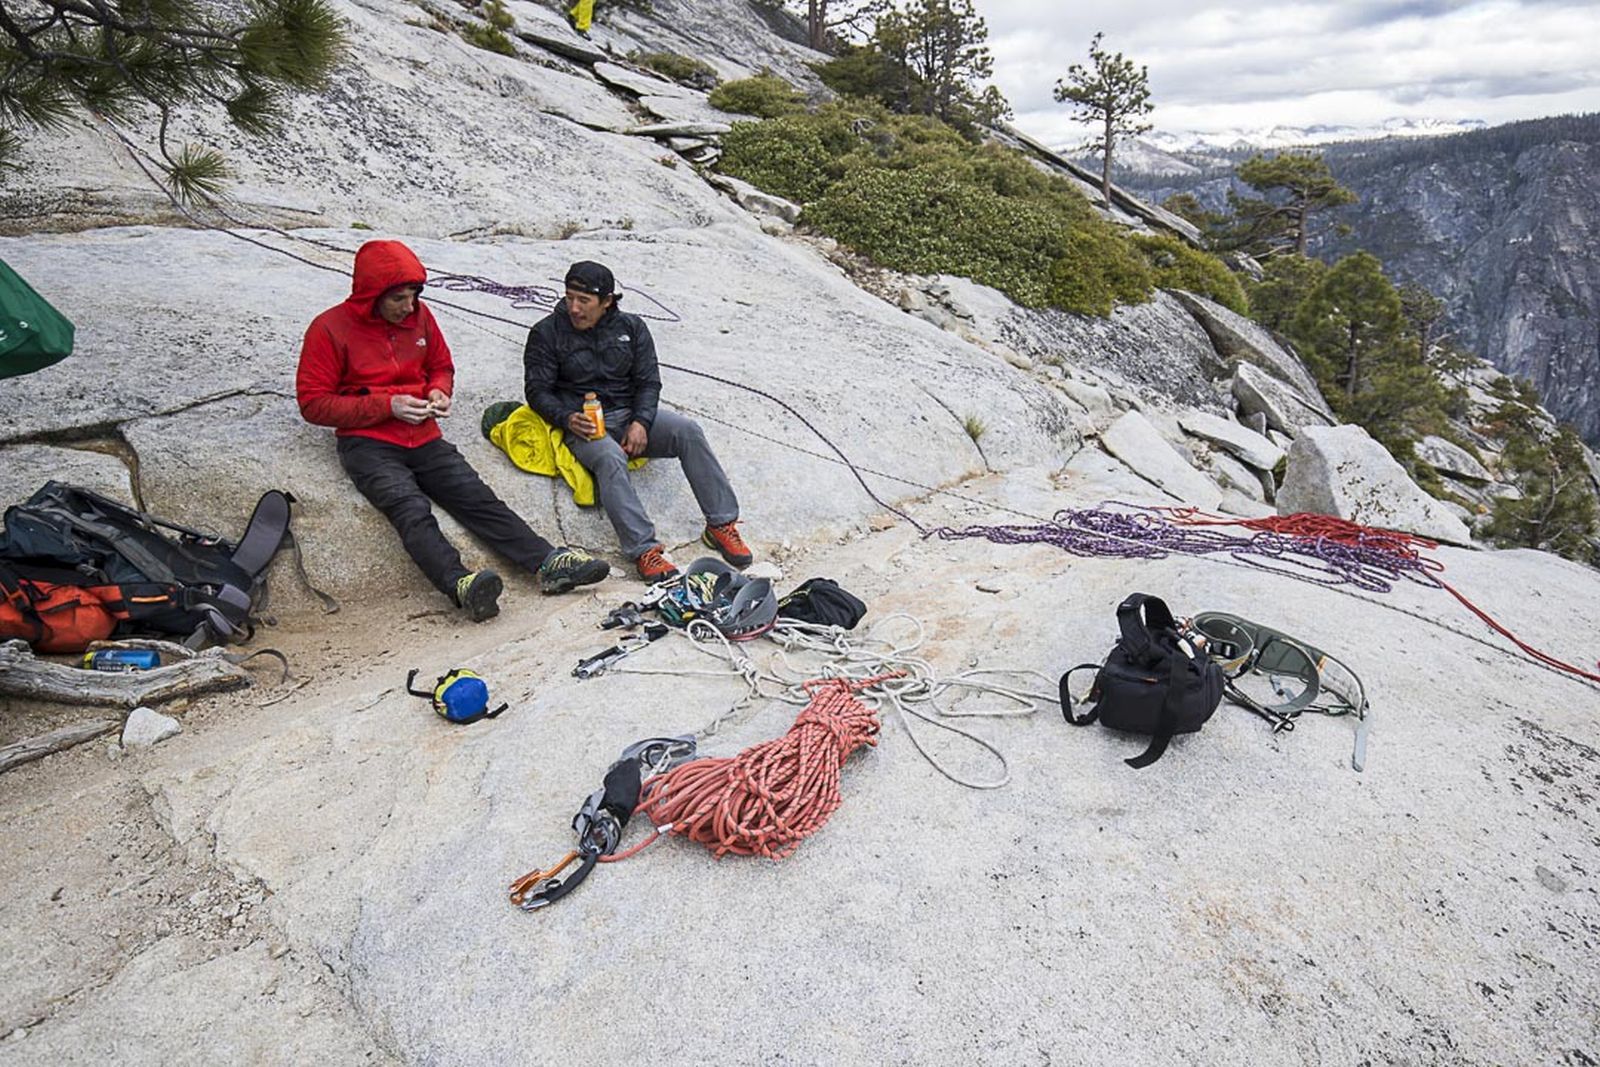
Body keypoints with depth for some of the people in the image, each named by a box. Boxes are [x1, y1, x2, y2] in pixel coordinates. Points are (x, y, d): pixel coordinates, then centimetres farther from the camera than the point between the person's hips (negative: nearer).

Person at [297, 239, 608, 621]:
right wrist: (386, 406, -14)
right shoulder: (330, 328, -4)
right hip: (367, 443, -4)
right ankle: (460, 584, -52)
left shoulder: (419, 315, 10)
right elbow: (312, 403, -5)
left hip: (423, 436, 4)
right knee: (411, 509, -29)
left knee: (478, 497, -16)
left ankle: (548, 562, -29)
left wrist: (438, 391, 1)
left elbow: (442, 366, 25)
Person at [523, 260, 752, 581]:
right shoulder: (547, 333, 2)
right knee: (610, 459, -37)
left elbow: (649, 381, 6)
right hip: (582, 423, -3)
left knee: (689, 431, -23)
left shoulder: (631, 327, 9)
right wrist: (567, 418, -19)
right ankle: (644, 549, -45)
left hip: (632, 414, 3)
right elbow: (537, 391, 1)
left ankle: (721, 524, -23)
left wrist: (640, 422, -13)